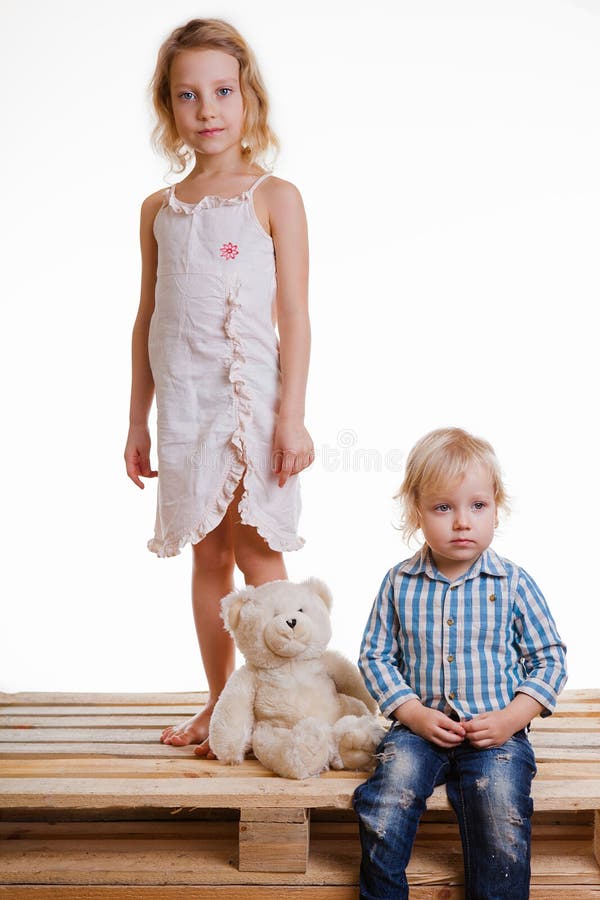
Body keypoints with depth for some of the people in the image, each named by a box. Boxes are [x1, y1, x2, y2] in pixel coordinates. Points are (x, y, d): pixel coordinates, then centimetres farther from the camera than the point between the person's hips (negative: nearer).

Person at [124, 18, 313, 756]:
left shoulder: (274, 198, -1)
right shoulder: (159, 209, 12)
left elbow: (294, 315, -6)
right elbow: (147, 319, 14)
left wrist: (292, 414, -13)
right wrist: (138, 420, 12)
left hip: (251, 398, -4)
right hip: (185, 405, 4)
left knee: (256, 554, -1)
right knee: (206, 557, 10)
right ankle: (219, 702, 23)